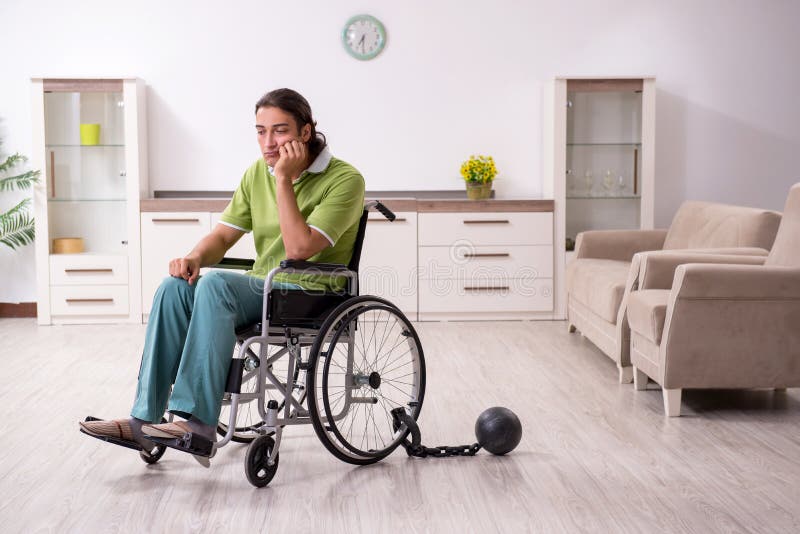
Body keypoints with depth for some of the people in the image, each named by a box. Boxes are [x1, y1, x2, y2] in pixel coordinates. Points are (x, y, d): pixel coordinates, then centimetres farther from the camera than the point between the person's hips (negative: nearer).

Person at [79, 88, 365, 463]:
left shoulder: (344, 179, -11)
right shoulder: (258, 173, 10)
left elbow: (299, 248, -22)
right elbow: (223, 235, 12)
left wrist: (283, 180, -20)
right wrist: (195, 257, -10)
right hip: (262, 288, 7)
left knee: (215, 285, -32)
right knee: (175, 287, -20)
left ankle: (200, 422, -34)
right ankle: (144, 420, -23)